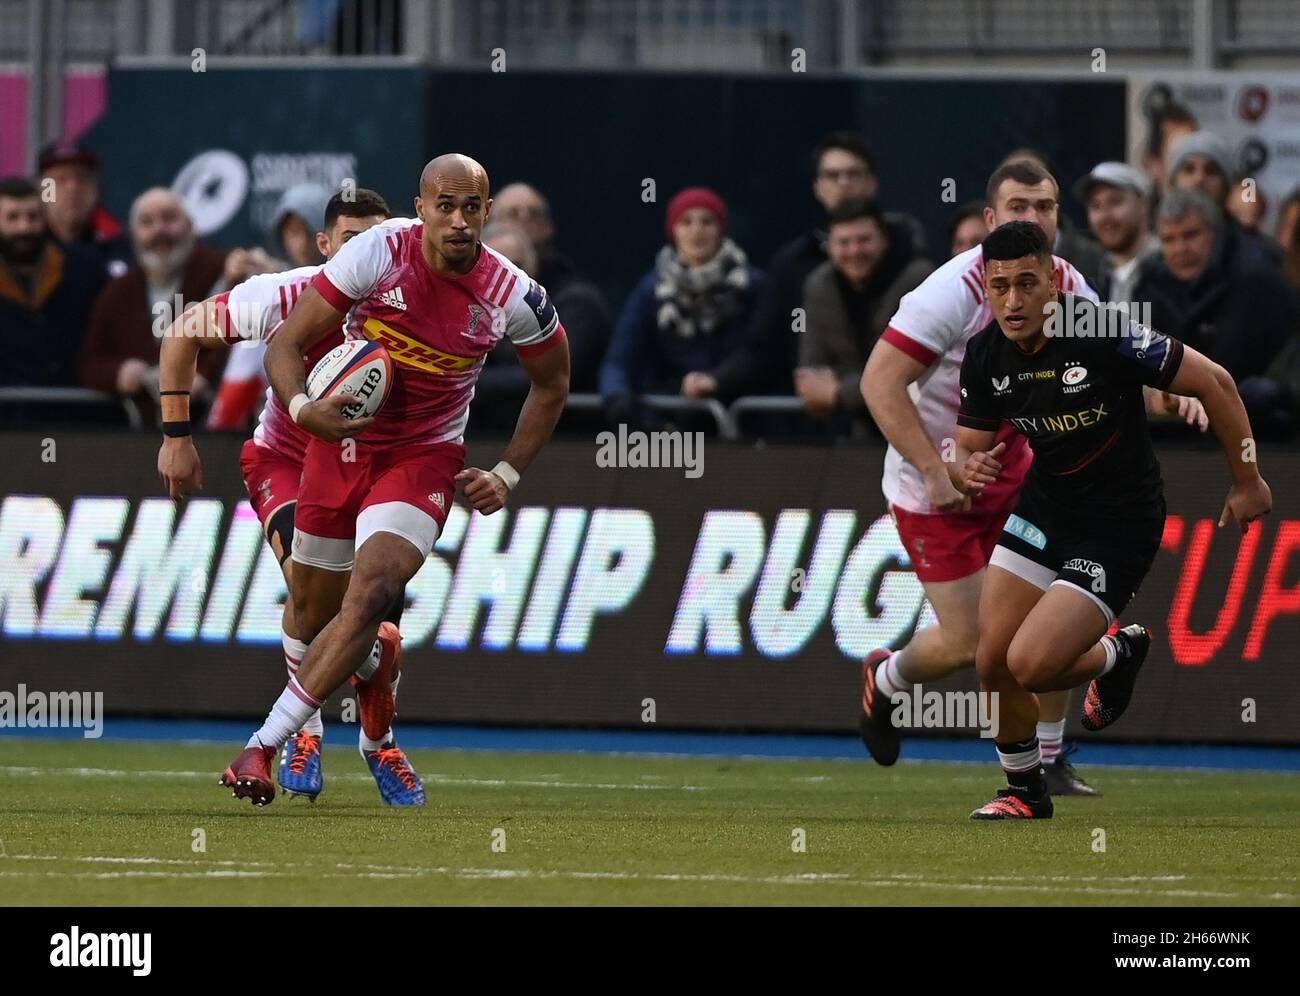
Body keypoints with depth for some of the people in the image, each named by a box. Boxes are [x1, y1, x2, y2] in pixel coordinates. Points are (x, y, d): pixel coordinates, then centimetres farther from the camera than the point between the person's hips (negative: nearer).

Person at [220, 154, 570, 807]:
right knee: (310, 605, 10)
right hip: (339, 440, 2)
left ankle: (263, 746, -24)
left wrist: (507, 476, 1)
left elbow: (552, 384, 8)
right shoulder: (379, 252, -18)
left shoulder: (514, 298, -14)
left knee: (371, 594, -23)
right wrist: (303, 409, -34)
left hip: (423, 458, -2)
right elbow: (286, 344, -14)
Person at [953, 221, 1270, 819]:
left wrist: (1247, 482, -7)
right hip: (1042, 509, 6)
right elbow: (968, 448, 5)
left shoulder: (1106, 335, -25)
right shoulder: (985, 355, -8)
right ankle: (1025, 791, 23)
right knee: (992, 661, -2)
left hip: (1116, 528, -6)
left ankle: (1116, 655, 16)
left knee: (1031, 665, -18)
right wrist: (967, 471, -22)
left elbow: (1214, 383, -15)